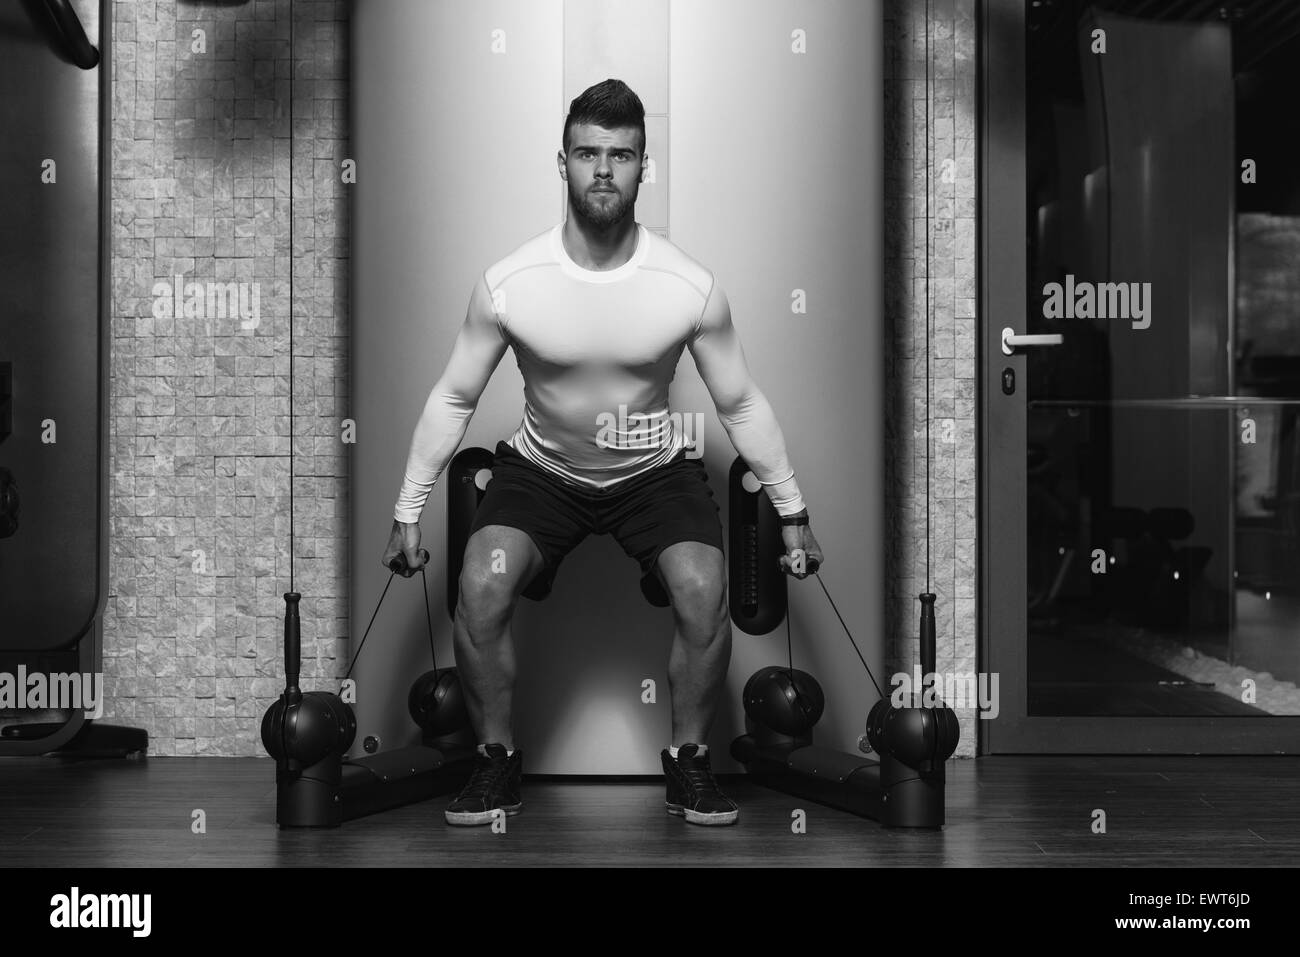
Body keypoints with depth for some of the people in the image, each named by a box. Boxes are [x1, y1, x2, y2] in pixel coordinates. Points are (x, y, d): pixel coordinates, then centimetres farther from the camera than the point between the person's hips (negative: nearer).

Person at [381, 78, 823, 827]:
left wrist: (793, 511, -2)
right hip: (540, 470, 0)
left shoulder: (691, 286, -17)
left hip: (656, 471, 0)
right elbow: (453, 398, -5)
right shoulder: (508, 283, -17)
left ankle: (689, 757, 2)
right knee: (480, 592, -23)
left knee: (706, 597, -24)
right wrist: (409, 510, -4)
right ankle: (498, 756, 2)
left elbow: (741, 404, -5)